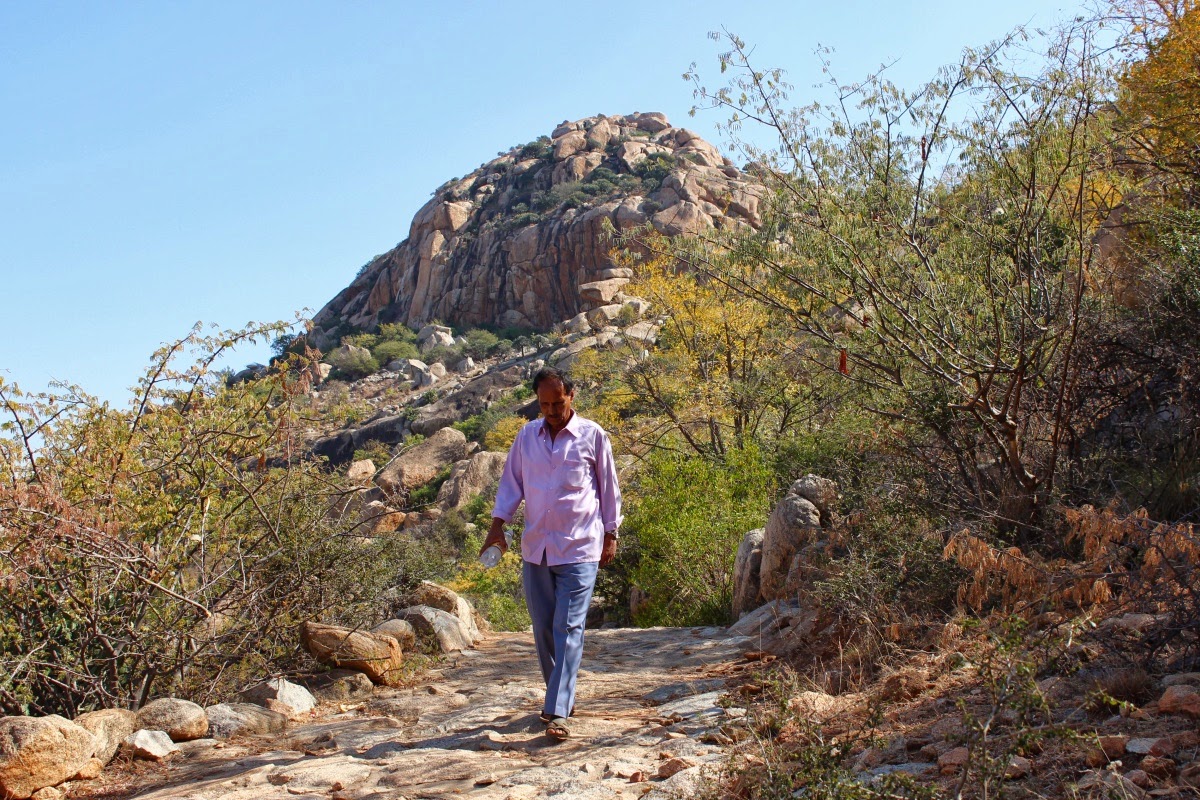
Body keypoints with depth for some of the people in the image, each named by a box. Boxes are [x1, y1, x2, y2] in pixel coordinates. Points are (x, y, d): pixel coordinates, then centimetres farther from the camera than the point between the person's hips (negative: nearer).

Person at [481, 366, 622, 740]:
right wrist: (498, 523, 2)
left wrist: (611, 535, 5)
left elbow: (609, 488, 5)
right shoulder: (527, 435, 8)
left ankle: (558, 712, -8)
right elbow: (511, 481, 13)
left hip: (579, 549, -4)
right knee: (543, 628, 10)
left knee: (568, 629, -8)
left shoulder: (592, 435, -2)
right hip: (535, 548, 4)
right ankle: (560, 698, 26)